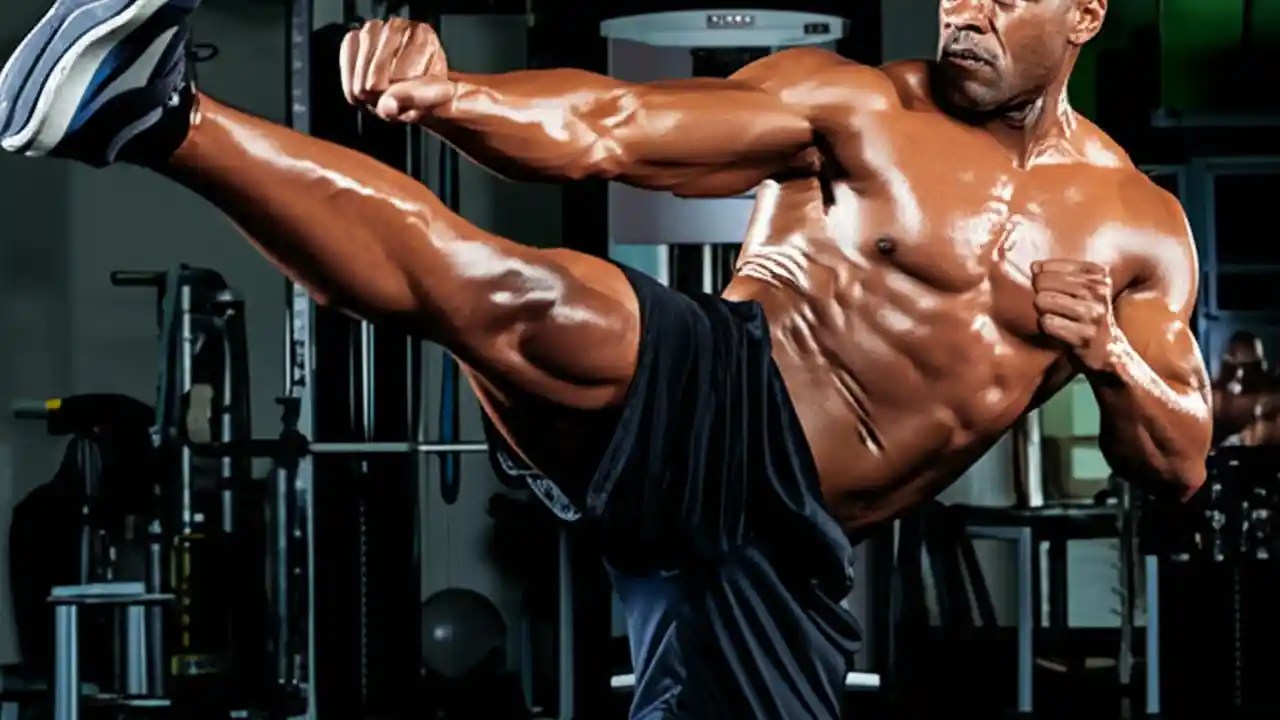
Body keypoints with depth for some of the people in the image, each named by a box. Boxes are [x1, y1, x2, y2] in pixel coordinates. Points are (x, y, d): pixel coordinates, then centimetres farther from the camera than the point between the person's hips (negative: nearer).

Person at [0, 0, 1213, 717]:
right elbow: (599, 128, -9)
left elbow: (1180, 463, 17)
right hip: (715, 403, -5)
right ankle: (159, 119, -52)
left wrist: (1108, 348, -6)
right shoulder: (858, 110, 2)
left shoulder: (1138, 227, 15)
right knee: (523, 308, -35)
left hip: (784, 536, 5)